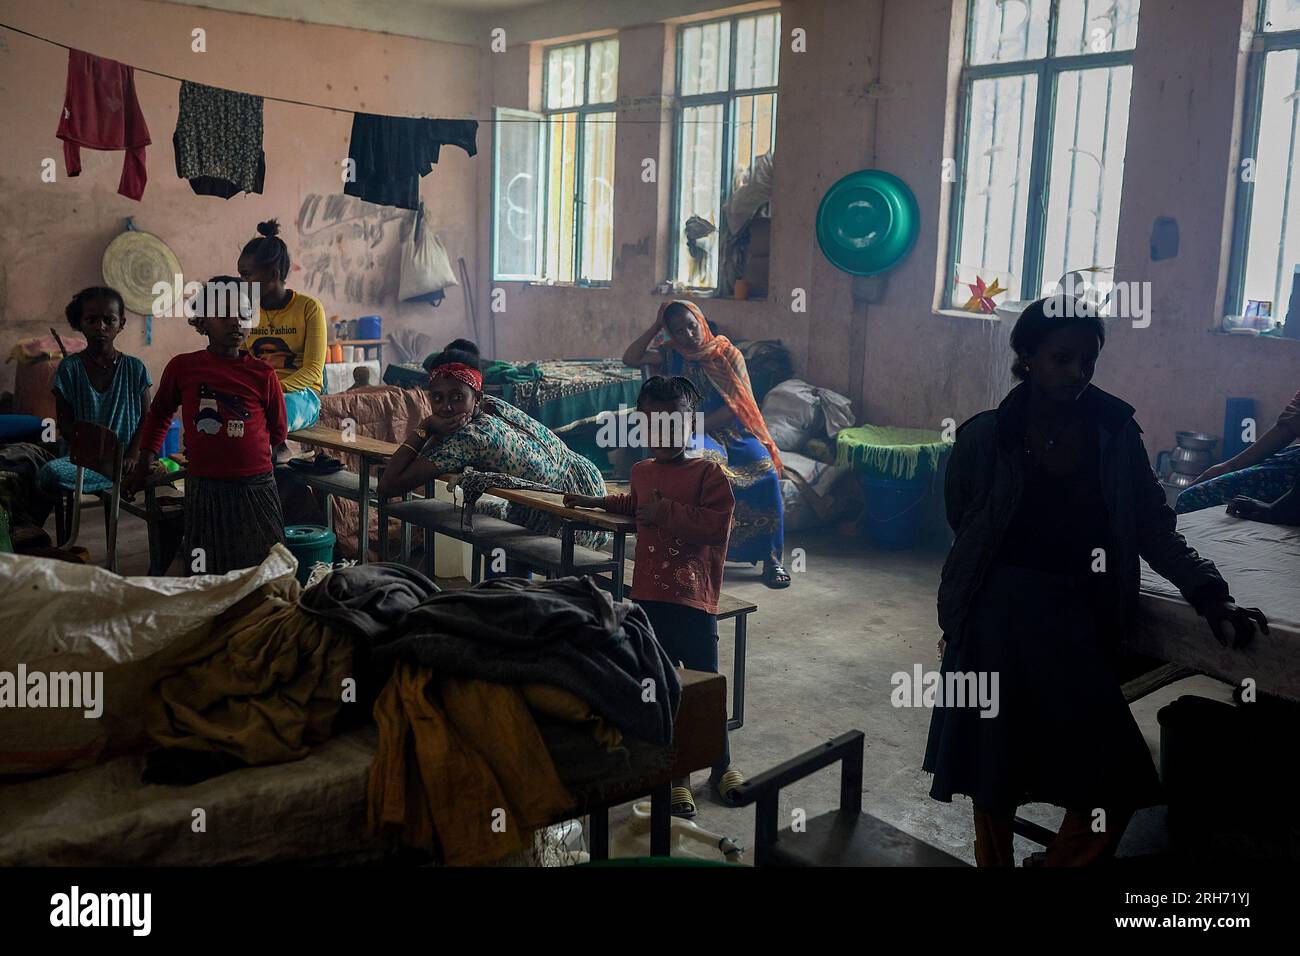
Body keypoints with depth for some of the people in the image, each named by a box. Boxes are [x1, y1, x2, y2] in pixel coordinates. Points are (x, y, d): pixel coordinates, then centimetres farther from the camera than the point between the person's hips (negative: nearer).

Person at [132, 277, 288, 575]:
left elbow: (279, 431, 10)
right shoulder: (182, 367, 2)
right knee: (207, 571, 8)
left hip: (255, 486, 0)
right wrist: (147, 455, 15)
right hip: (203, 488, 0)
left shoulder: (263, 374, -2)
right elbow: (160, 412, 20)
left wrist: (238, 445, 12)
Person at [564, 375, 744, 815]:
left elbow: (718, 523, -19)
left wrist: (668, 512, -20)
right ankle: (675, 775, 19)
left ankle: (722, 766, 23)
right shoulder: (641, 471, 14)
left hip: (694, 600, -5)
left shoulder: (709, 473, -6)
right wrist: (594, 501, 33)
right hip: (648, 597, 5)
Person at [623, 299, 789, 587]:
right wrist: (656, 326, 2)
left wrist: (698, 423, -12)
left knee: (765, 470, -30)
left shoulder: (728, 353, 7)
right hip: (696, 435, 0)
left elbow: (740, 402, -2)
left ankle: (771, 557, -23)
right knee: (706, 462, -39)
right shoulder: (671, 356, 14)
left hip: (733, 429, 0)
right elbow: (630, 358, 1)